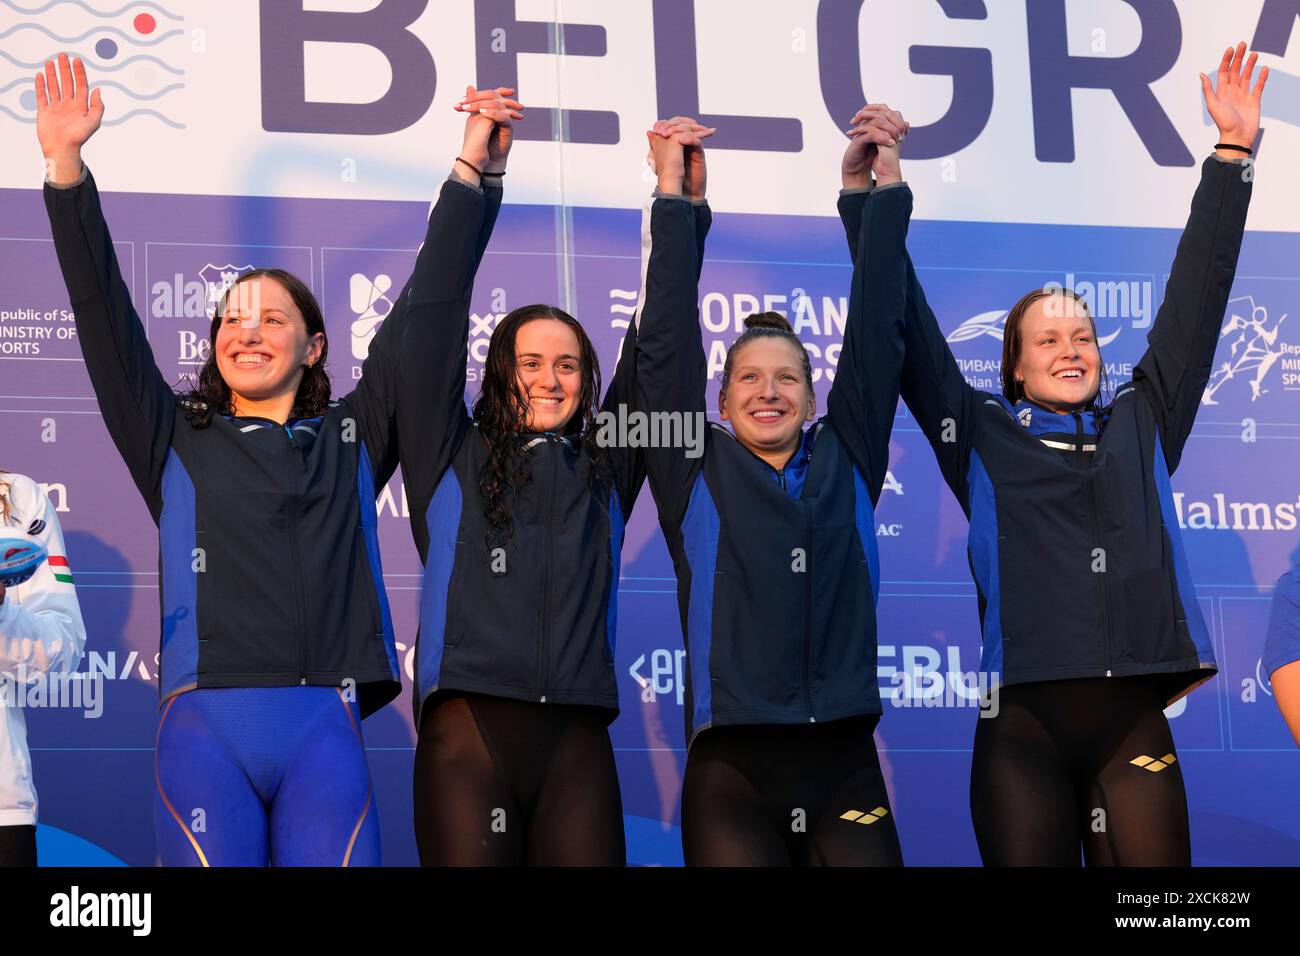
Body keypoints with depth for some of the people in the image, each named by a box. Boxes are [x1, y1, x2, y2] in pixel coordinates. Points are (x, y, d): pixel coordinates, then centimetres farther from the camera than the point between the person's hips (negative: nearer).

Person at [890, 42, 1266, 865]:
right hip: (1025, 723, -2)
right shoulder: (982, 436, 12)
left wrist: (1232, 156, 13)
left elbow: (1195, 303, 15)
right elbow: (912, 335, 6)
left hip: (1135, 722, 2)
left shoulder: (1142, 426, 17)